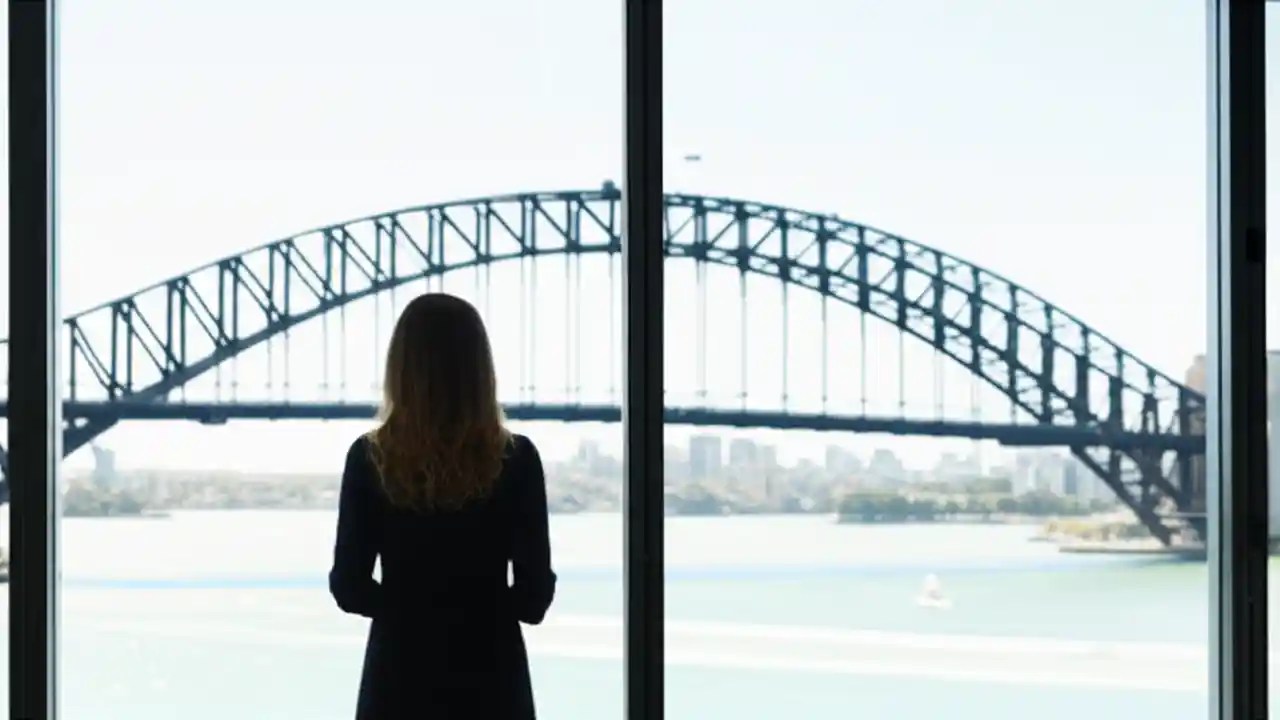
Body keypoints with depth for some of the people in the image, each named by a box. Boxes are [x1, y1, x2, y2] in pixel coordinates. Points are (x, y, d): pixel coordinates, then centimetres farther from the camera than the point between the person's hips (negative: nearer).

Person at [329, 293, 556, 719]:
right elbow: (535, 594, -5)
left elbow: (349, 587, -2)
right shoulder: (516, 460, -7)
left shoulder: (370, 459, -6)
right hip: (489, 679, 0)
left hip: (400, 678, 1)